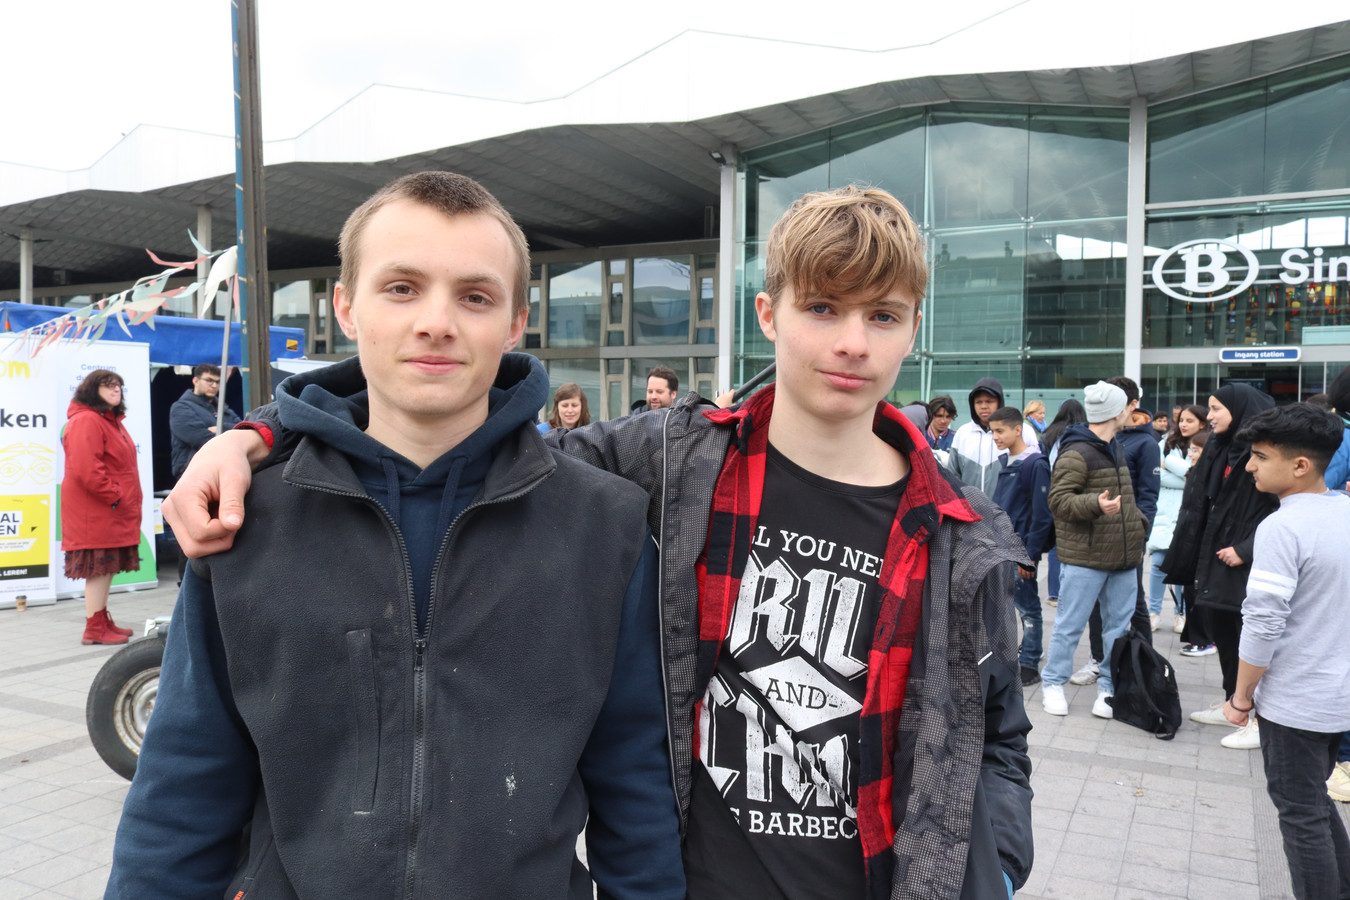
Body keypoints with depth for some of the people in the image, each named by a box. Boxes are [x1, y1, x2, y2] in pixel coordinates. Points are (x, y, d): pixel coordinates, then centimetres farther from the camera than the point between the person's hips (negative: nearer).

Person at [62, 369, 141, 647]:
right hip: (95, 511, -10)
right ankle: (94, 629, -1)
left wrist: (128, 500, 15)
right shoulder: (86, 421, -13)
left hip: (112, 511, 10)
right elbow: (86, 470, -22)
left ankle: (103, 621, 22)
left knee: (107, 567, 14)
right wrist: (113, 496, -18)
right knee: (98, 567, -6)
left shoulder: (111, 420, 20)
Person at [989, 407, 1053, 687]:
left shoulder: (1036, 464, -14)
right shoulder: (1008, 463, 11)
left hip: (1022, 549, -8)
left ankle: (1030, 665, 11)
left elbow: (1042, 514, -16)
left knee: (1027, 606, 2)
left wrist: (1030, 554, -17)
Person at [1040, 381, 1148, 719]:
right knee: (1070, 624, 0)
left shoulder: (1115, 449, 17)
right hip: (1084, 557, -9)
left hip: (1123, 556, 9)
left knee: (1119, 625, 12)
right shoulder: (1076, 453, -14)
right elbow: (1058, 500, -19)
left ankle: (1109, 685, 22)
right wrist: (1095, 504, -33)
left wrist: (1138, 532, 22)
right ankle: (1053, 683, 14)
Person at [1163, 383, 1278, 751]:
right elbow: (1198, 505, 14)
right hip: (1215, 559, 8)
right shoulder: (1218, 449, 11)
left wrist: (1245, 549, -19)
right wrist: (1187, 555, 10)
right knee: (1221, 631, 15)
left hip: (1248, 565, -8)